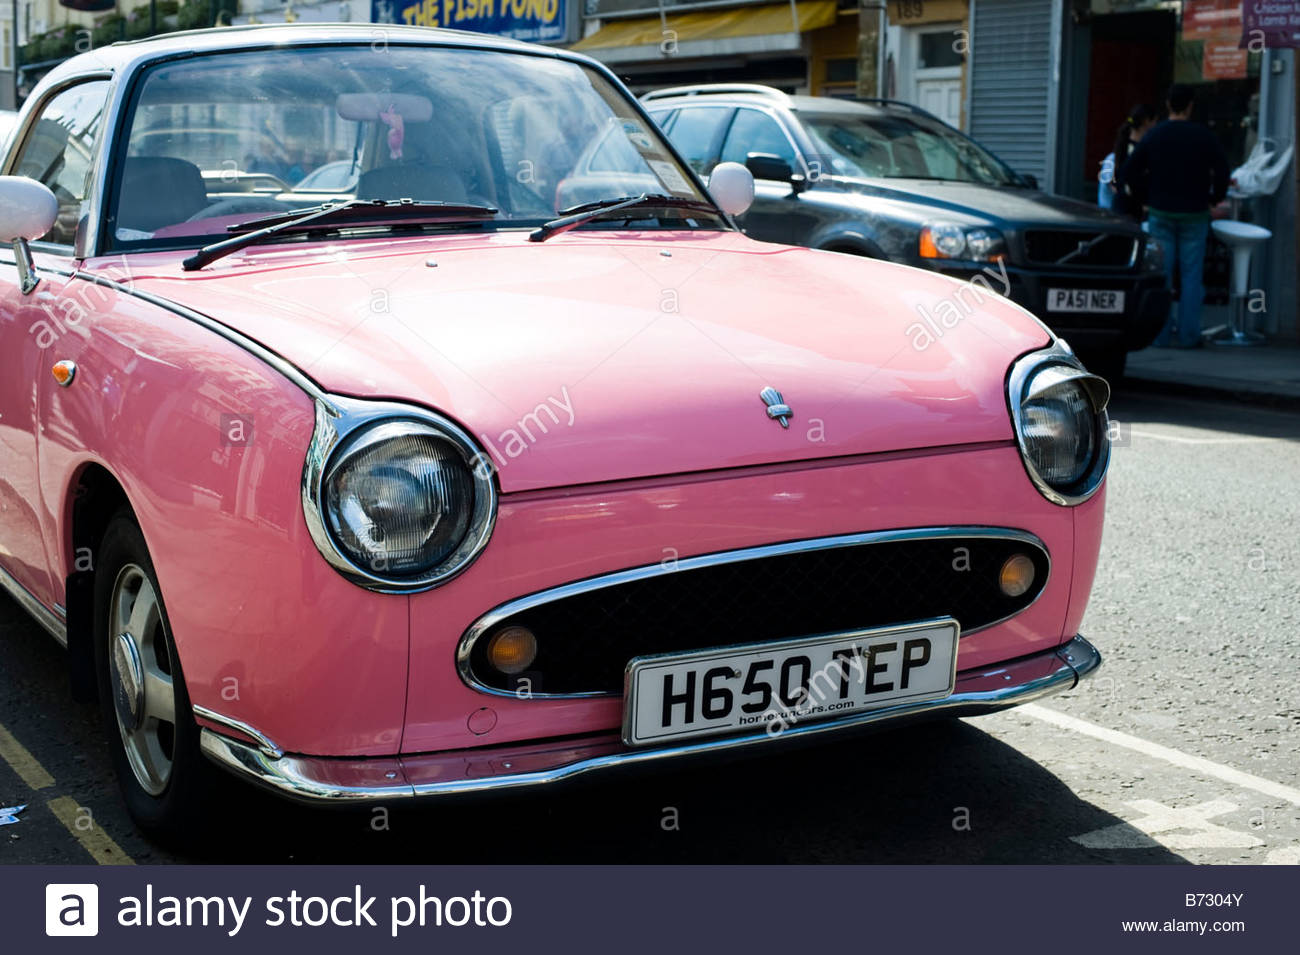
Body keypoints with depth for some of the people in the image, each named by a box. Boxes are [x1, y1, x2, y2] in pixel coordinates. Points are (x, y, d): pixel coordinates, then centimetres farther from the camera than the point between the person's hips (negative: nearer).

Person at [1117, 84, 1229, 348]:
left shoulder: (1153, 136, 1)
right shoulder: (1204, 137, -3)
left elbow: (1129, 172, 1)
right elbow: (1222, 170, -3)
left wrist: (1142, 199, 13)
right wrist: (1215, 199, 12)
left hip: (1160, 212, 1)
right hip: (1194, 214, -1)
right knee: (1191, 274, 3)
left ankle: (1160, 334, 2)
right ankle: (1188, 334, 2)